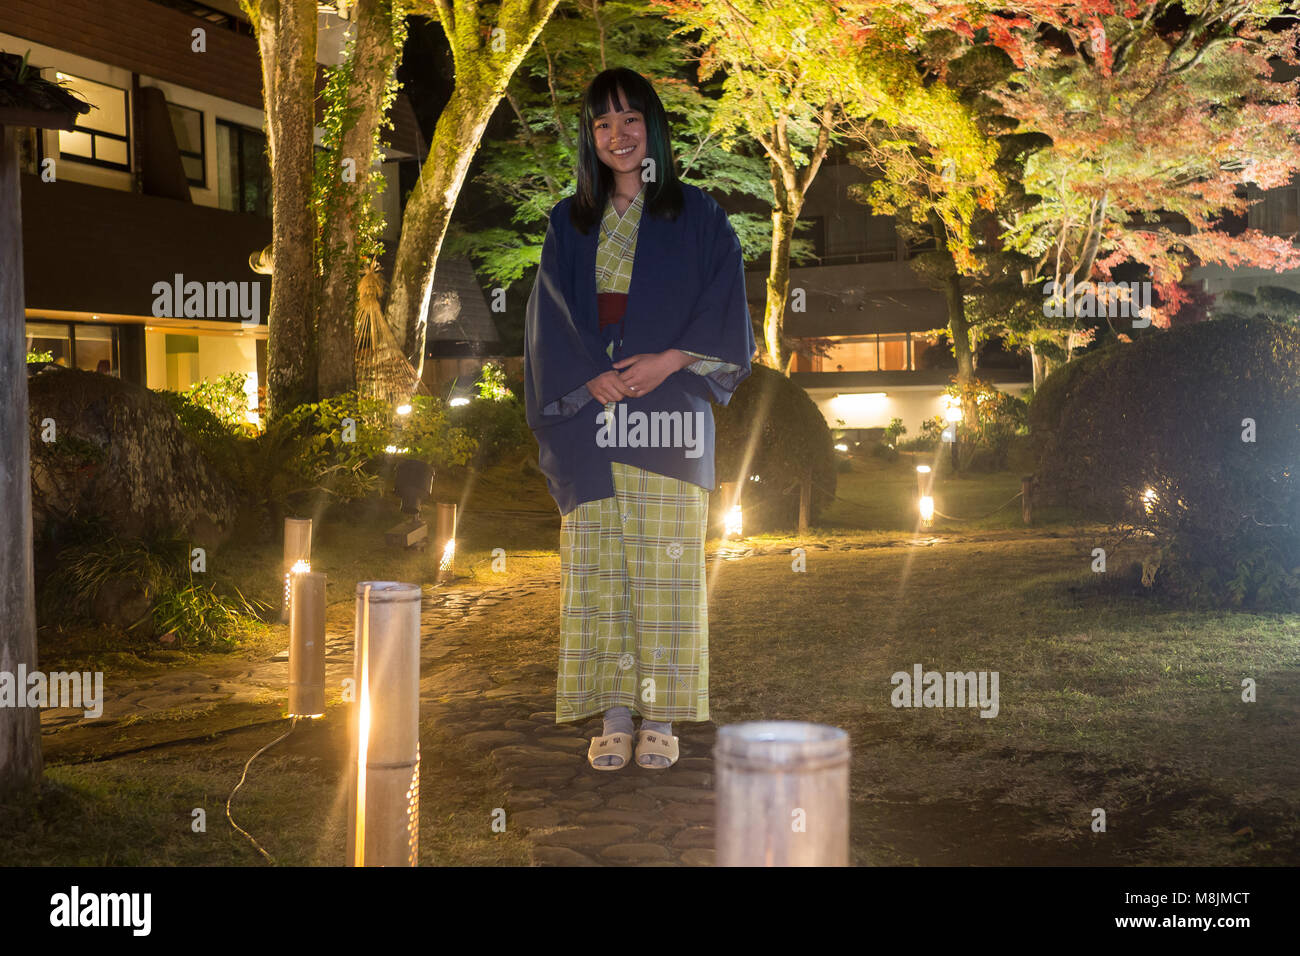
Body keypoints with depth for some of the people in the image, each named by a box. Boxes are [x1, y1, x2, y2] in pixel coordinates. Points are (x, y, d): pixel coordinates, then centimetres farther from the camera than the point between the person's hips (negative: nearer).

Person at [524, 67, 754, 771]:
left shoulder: (695, 214, 8)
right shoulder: (569, 223, 14)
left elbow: (725, 311, 2)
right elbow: (549, 322, 8)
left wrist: (668, 360, -12)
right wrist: (591, 376, -9)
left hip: (670, 408, -2)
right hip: (591, 410, 2)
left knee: (666, 563, -4)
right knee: (598, 565, -1)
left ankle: (659, 717, 2)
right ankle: (614, 716, 4)